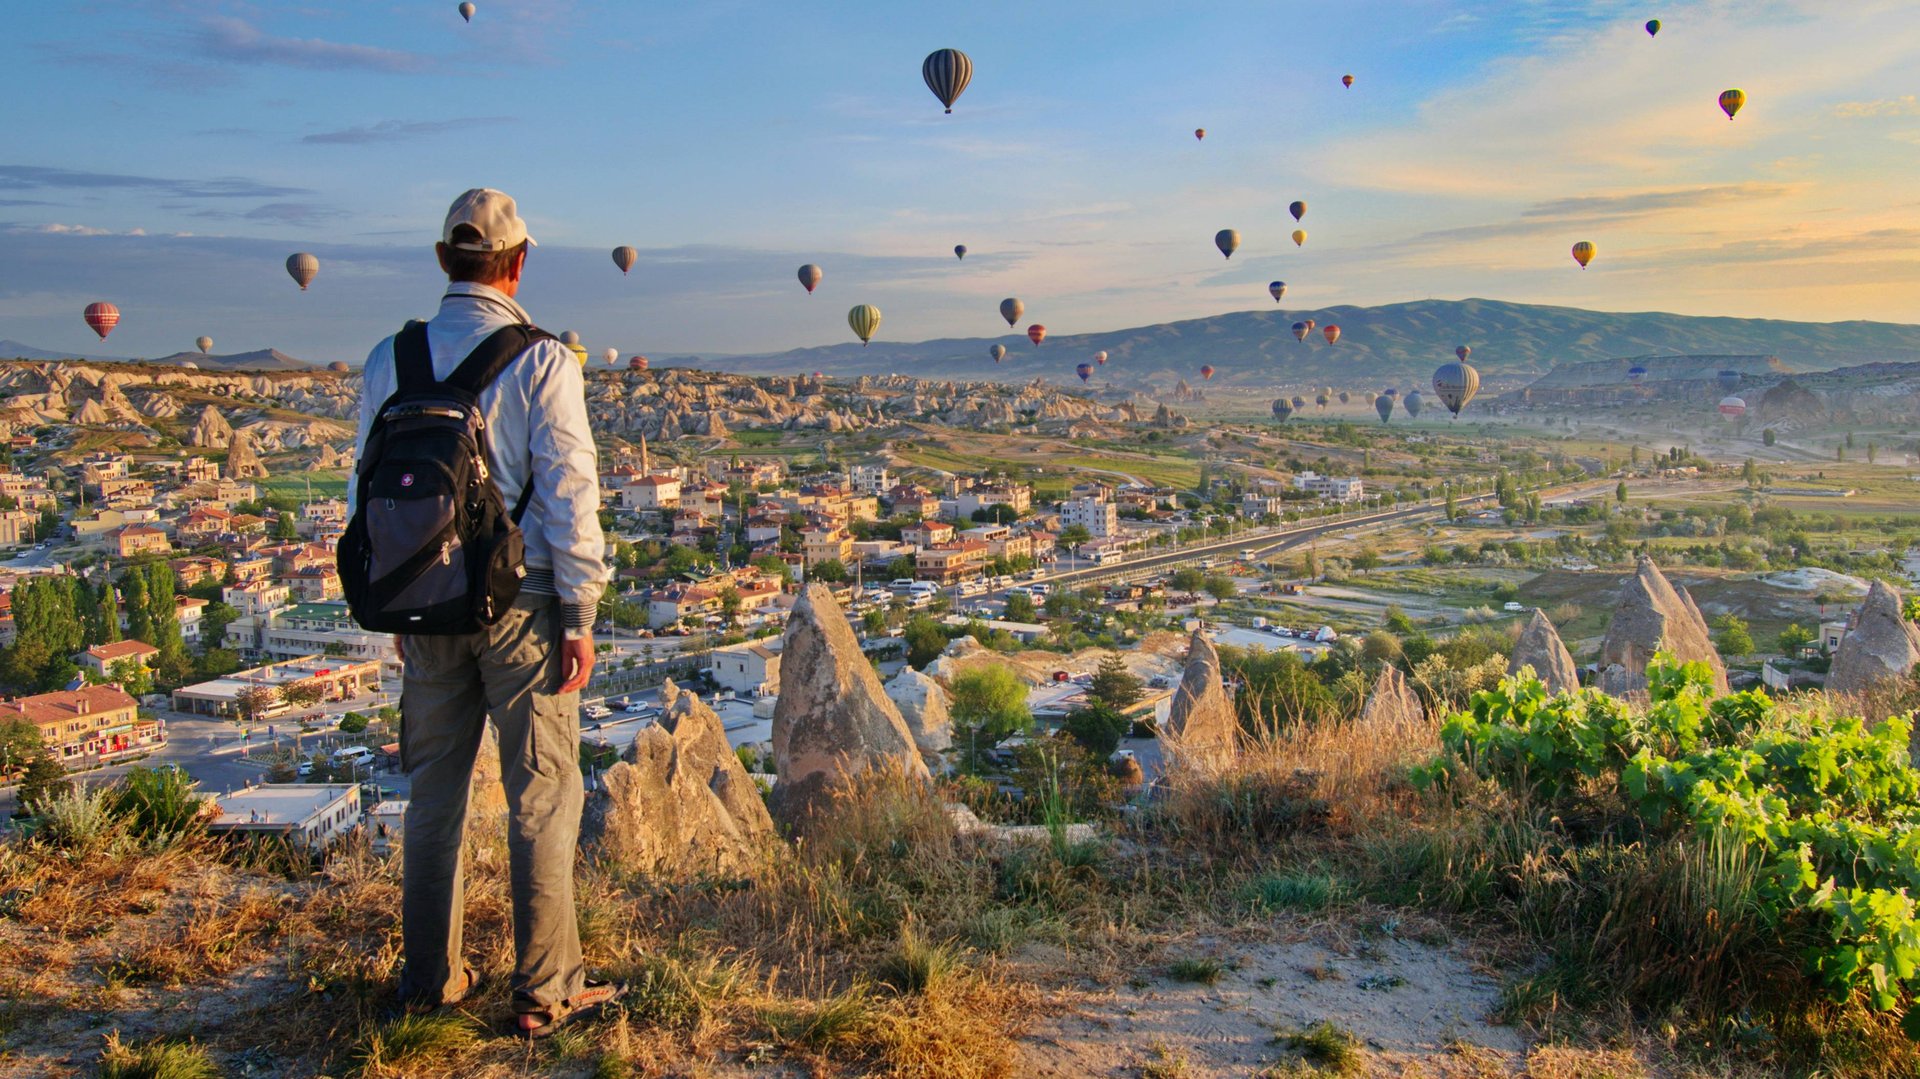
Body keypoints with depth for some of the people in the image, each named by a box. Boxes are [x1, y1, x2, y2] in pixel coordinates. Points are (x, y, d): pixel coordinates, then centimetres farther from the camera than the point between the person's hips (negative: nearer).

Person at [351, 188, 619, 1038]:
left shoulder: (390, 358, 4)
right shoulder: (539, 361, -10)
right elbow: (568, 494, -12)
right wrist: (580, 616, -7)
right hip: (521, 602, -4)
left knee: (435, 792, 16)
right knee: (542, 795, 4)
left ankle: (429, 977, 26)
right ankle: (545, 991, 11)